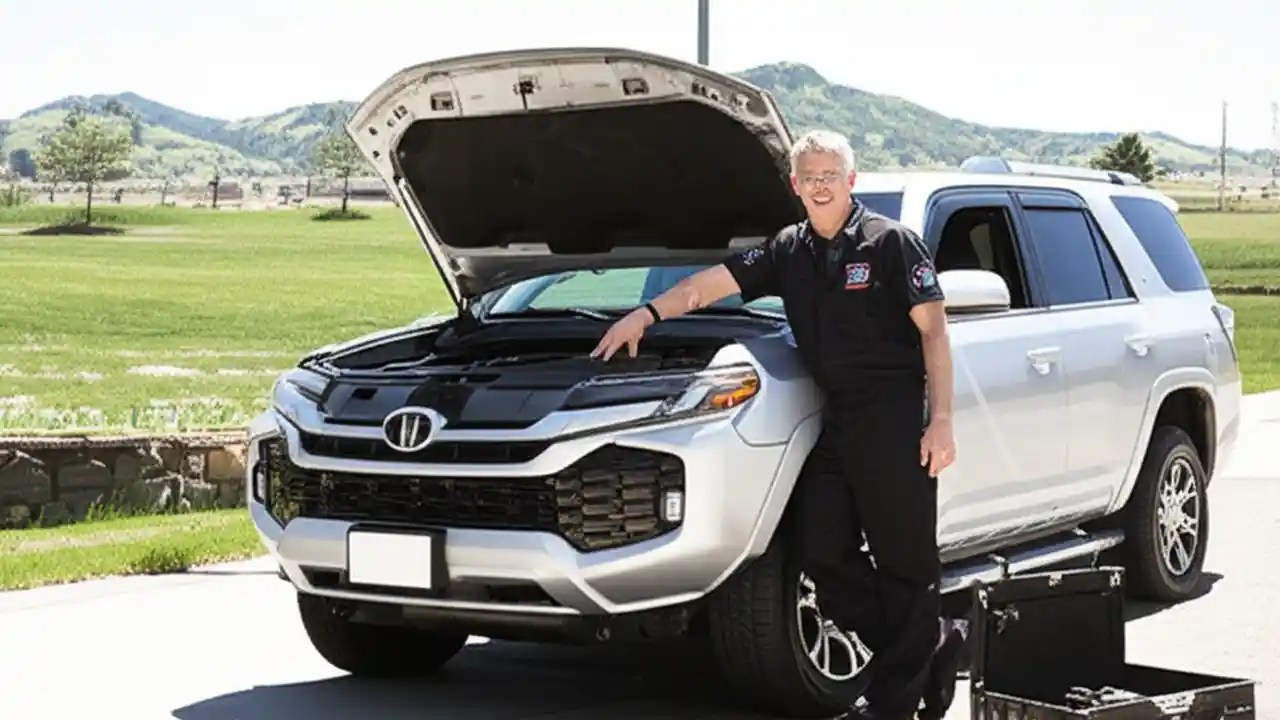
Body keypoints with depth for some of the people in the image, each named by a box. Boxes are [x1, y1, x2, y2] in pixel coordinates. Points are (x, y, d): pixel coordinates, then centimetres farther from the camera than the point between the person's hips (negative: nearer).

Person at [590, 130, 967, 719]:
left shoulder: (890, 242, -5)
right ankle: (932, 646, 18)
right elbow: (715, 282, 15)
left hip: (894, 419, -7)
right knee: (824, 555, 5)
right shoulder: (789, 252, 13)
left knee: (904, 560, -2)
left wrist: (941, 421, -13)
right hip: (836, 419, 7)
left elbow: (933, 329, -7)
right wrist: (646, 315, 4)